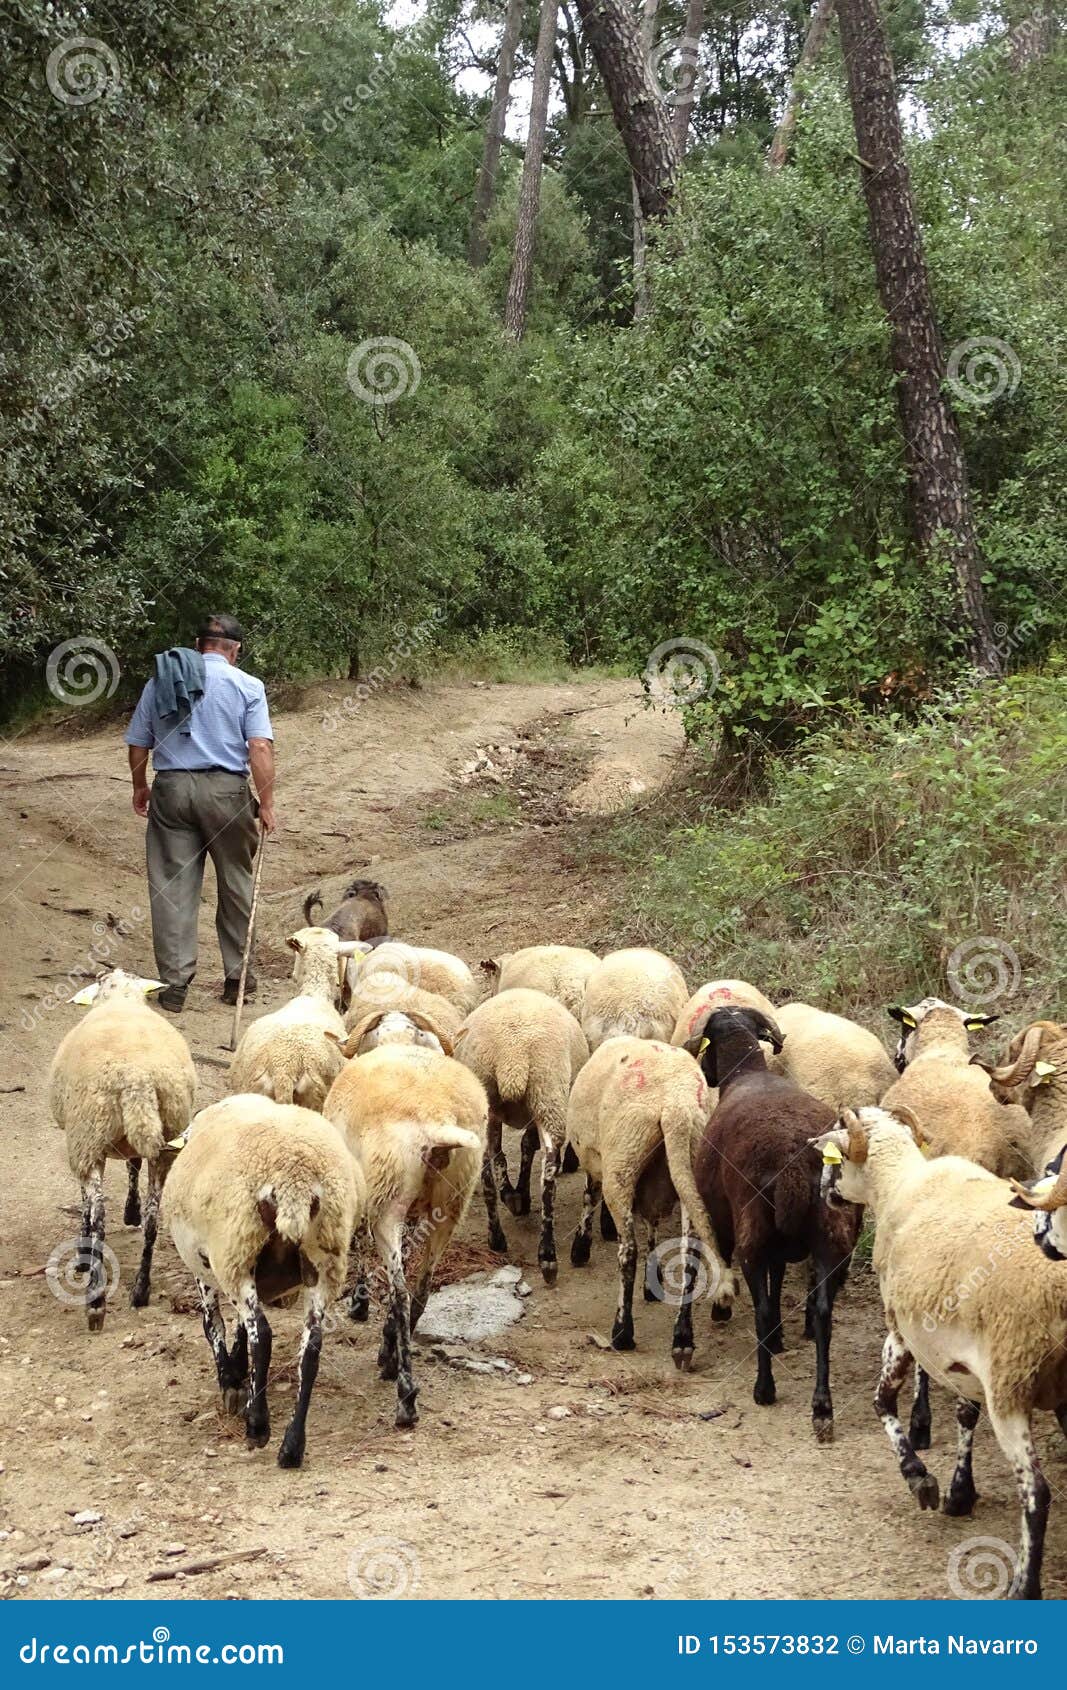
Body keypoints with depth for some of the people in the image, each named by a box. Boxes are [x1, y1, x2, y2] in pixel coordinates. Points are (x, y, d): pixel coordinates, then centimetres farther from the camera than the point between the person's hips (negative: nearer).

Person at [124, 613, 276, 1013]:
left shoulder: (160, 681, 9)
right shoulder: (246, 686, 0)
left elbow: (138, 743, 13)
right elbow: (260, 748, -9)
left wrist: (140, 787, 29)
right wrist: (266, 804, -5)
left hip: (171, 789, 2)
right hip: (226, 789, -2)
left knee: (172, 887, 4)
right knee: (236, 886, 12)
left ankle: (174, 983, 3)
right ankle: (236, 977, 17)